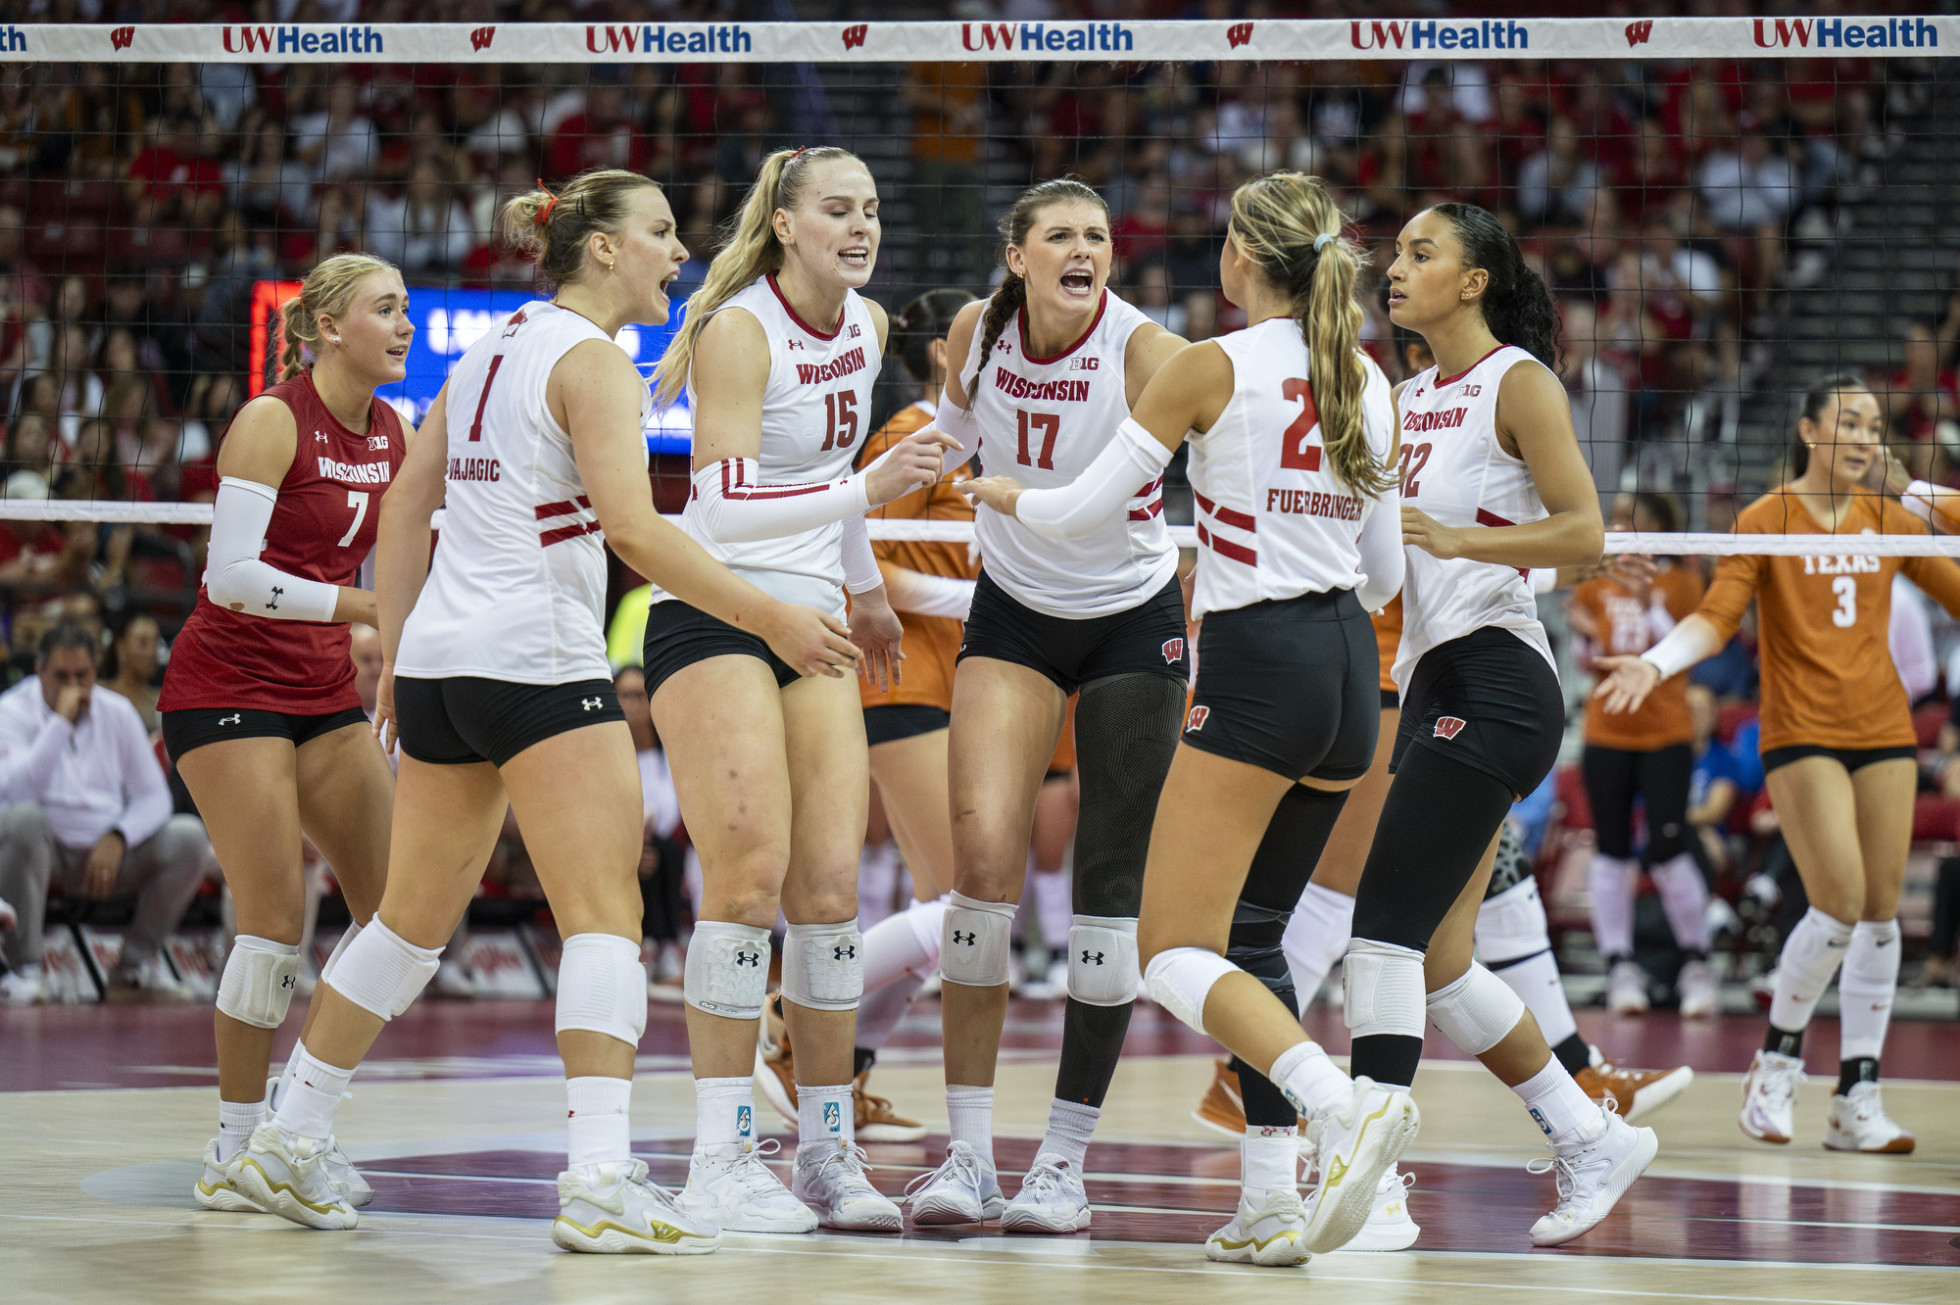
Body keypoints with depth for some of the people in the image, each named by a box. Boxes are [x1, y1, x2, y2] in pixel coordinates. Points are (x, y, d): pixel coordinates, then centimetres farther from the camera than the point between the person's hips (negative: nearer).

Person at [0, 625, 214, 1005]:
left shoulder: (118, 712, 6)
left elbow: (154, 797, 5)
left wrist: (117, 838, -15)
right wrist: (61, 721, -24)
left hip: (109, 853, 4)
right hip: (47, 853, -4)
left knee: (189, 836, -19)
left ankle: (134, 968, -7)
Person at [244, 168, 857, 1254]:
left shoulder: (491, 349, 17)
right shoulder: (592, 360, -9)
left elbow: (405, 506, 20)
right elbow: (631, 527, -20)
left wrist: (397, 656, 25)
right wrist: (768, 620, -20)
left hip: (441, 657, 9)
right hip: (537, 660, -9)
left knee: (415, 916, 17)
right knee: (606, 913, -10)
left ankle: (289, 1144, 23)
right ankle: (599, 1184, -20)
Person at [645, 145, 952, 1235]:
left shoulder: (866, 327, 9)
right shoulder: (737, 330, -14)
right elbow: (728, 503, -25)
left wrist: (867, 589, 35)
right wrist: (868, 491, -34)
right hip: (713, 616, -7)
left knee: (832, 886, 0)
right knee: (751, 875, -15)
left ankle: (831, 1152, 7)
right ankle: (721, 1159, -11)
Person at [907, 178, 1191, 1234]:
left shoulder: (1144, 351, -20)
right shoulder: (977, 332, -8)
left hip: (1133, 621, -2)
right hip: (1014, 616, 2)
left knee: (1111, 888, -4)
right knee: (984, 858, -14)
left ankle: (1065, 1161, 6)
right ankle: (968, 1152, -9)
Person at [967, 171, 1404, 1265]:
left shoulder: (1214, 368, -7)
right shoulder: (1369, 381, 10)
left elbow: (1082, 511, -3)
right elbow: (1385, 570, 16)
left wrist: (1006, 495, 18)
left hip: (1258, 671, -7)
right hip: (1351, 669, 7)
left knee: (1176, 952, -5)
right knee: (1252, 936, 17)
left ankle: (1346, 1104, -28)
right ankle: (1274, 1200, 9)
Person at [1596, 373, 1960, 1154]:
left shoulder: (1892, 521, 9)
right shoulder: (1765, 521, -2)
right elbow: (1717, 617, -9)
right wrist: (1655, 663, -25)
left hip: (1883, 730, 5)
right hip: (1802, 732, -4)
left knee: (1881, 911, 0)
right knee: (1839, 905, -16)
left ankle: (1858, 1099, 6)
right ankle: (1776, 1061, 6)